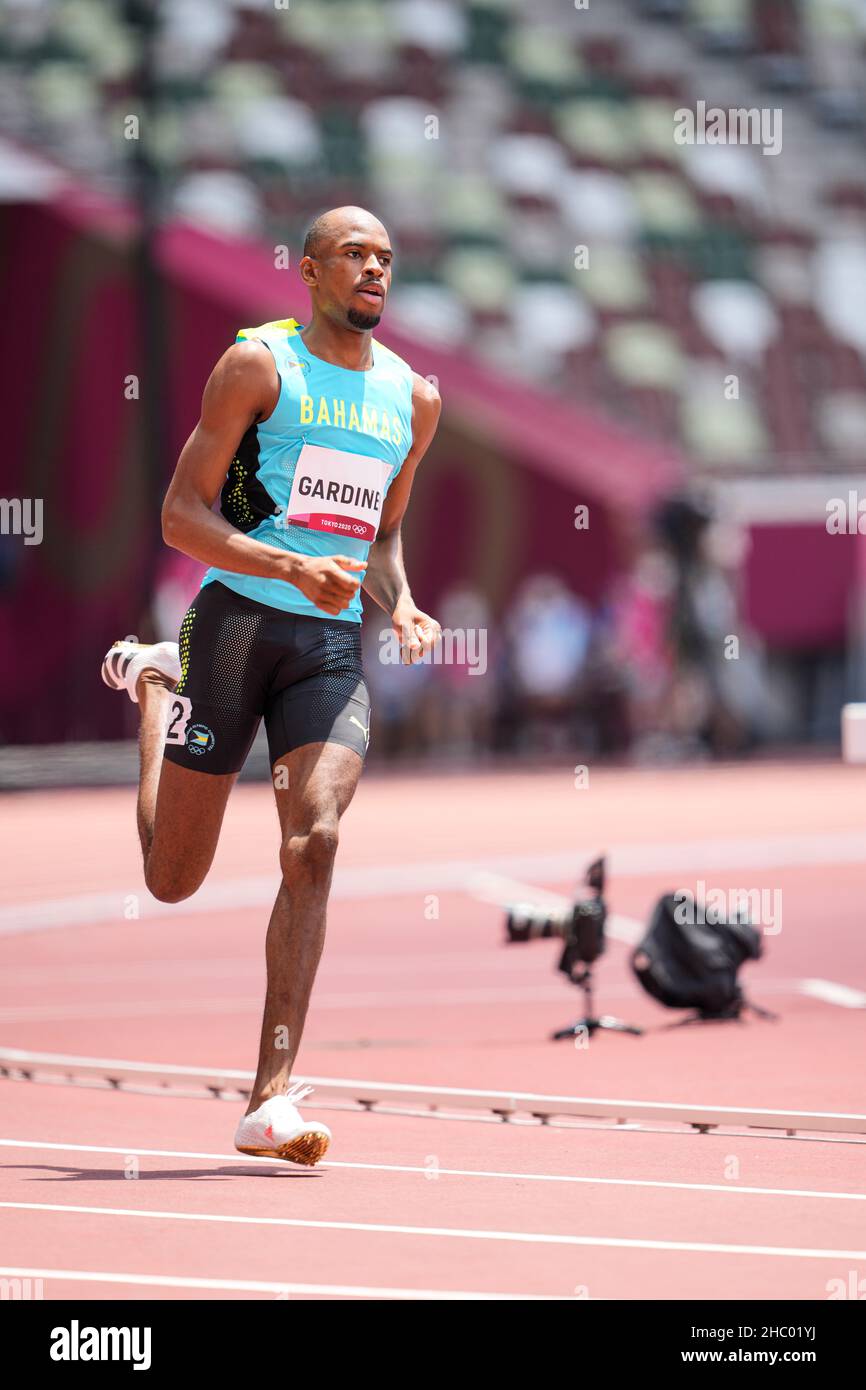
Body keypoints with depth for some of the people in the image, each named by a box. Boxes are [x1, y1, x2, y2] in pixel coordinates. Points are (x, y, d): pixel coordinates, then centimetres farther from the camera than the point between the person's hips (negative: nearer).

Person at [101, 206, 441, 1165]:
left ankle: (272, 1099, -17)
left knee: (314, 844, -18)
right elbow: (181, 515, -8)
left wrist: (400, 605, 3)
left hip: (335, 645, 3)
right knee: (172, 877, 6)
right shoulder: (259, 365, -5)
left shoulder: (413, 398, 12)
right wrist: (295, 567, -21)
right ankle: (153, 684, 39)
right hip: (239, 620, -3)